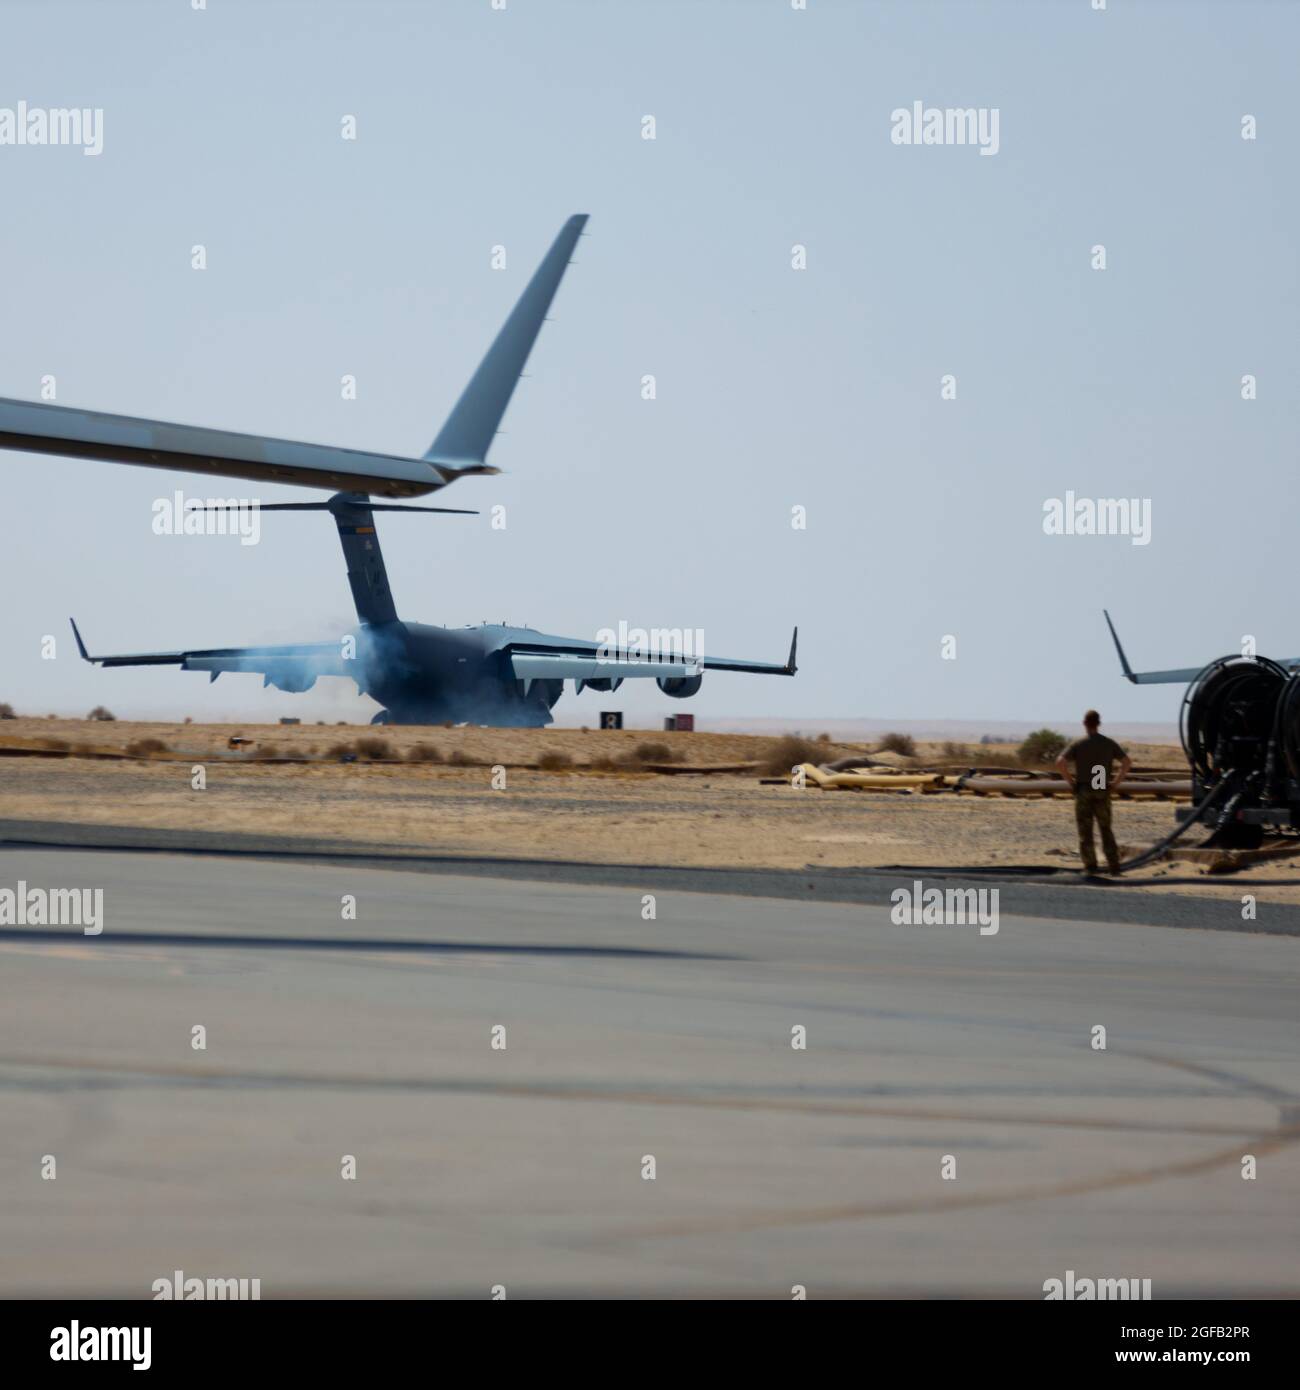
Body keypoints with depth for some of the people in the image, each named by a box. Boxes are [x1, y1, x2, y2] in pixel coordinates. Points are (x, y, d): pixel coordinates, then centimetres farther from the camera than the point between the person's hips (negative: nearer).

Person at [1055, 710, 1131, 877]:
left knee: (1085, 831, 4)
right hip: (1103, 793, 2)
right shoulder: (1109, 743, 3)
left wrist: (1070, 781, -2)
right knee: (1106, 830, 13)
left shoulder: (1078, 744, -5)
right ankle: (1113, 865, 5)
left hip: (1083, 792, -2)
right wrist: (1116, 782, 6)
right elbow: (1127, 761, 1)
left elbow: (1060, 763, -14)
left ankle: (1090, 865, -3)